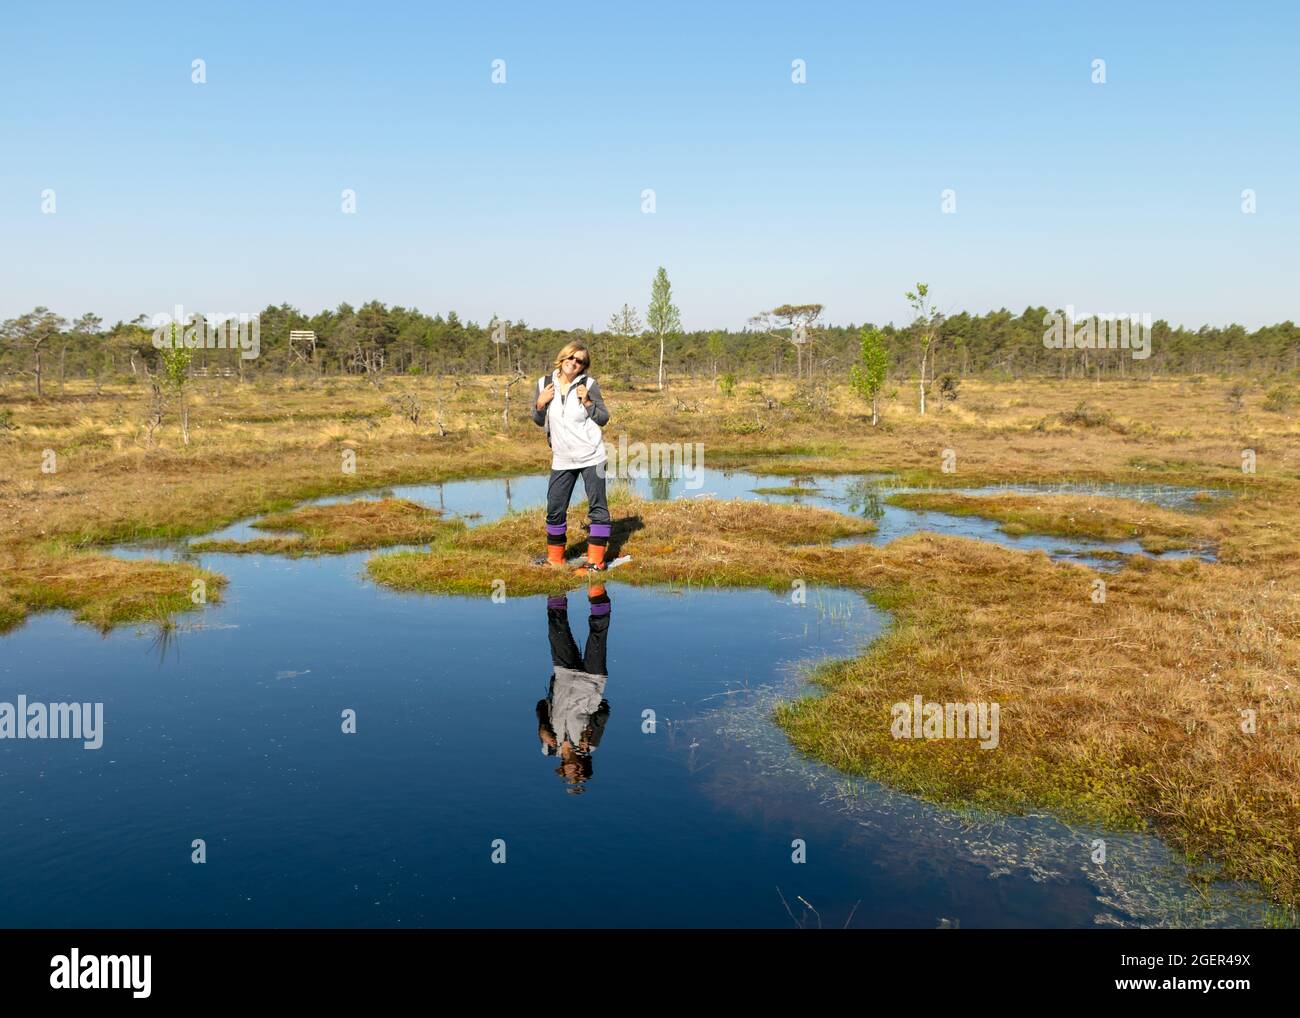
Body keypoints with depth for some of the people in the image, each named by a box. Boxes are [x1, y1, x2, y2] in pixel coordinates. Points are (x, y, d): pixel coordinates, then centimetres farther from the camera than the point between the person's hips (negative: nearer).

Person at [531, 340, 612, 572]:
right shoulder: (545, 383, 3)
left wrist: (587, 402, -17)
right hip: (562, 460, 3)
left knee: (597, 507, -1)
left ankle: (596, 560, 6)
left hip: (591, 457, -3)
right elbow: (539, 421, 11)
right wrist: (540, 404, -8)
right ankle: (555, 557, 25)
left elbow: (603, 419, -3)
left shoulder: (588, 385, -6)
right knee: (555, 508, 9)